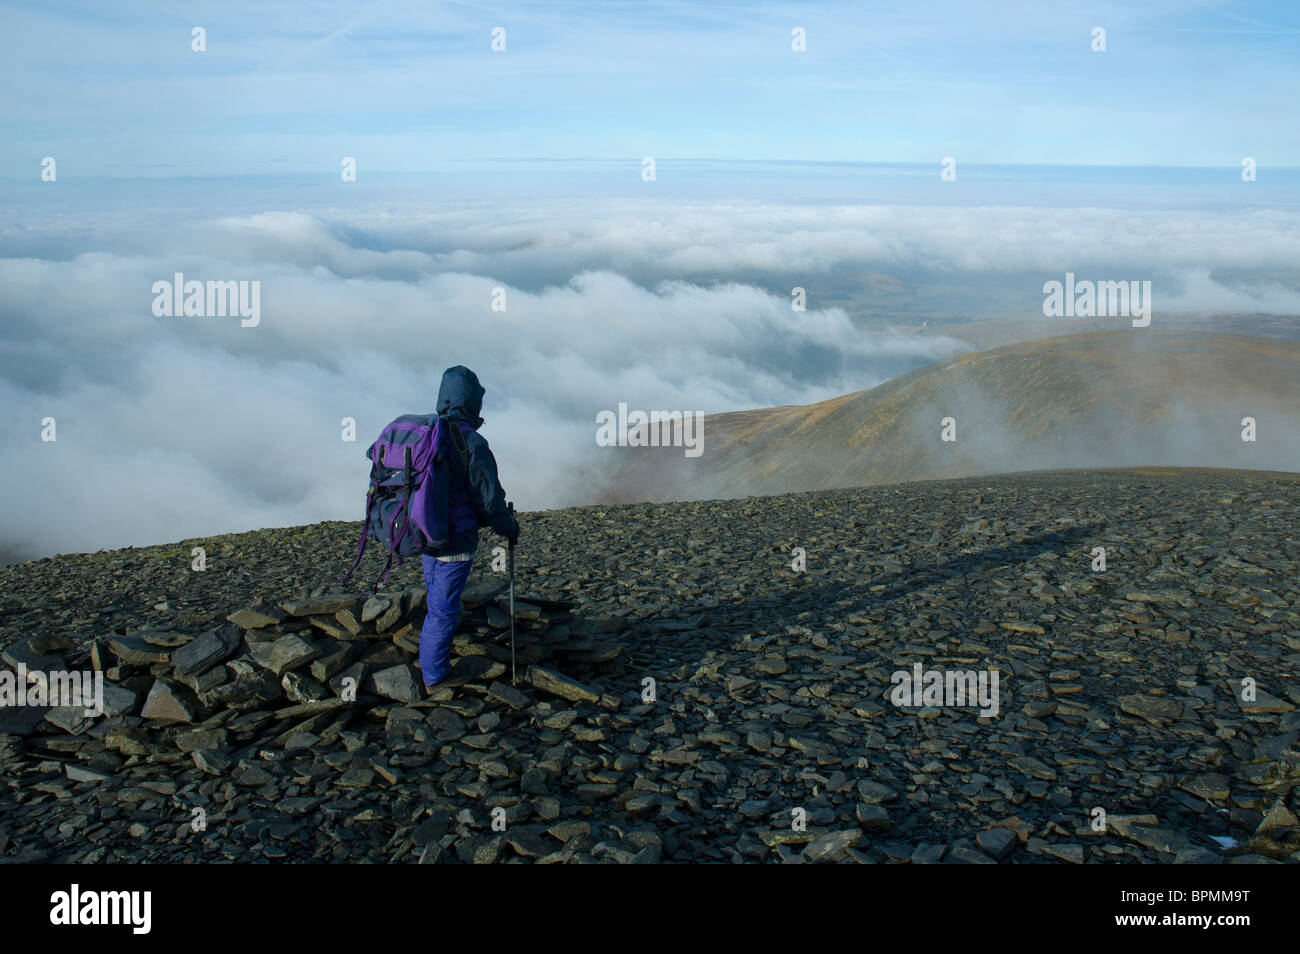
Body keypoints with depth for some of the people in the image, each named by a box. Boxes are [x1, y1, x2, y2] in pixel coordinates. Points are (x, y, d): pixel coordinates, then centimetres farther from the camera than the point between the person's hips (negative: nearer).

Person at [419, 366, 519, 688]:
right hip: (456, 543, -7)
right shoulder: (471, 443, -22)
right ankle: (433, 676, 18)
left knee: (439, 599, 26)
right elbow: (489, 500, -19)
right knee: (443, 609, 6)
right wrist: (510, 528, 0)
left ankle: (433, 660, 42)